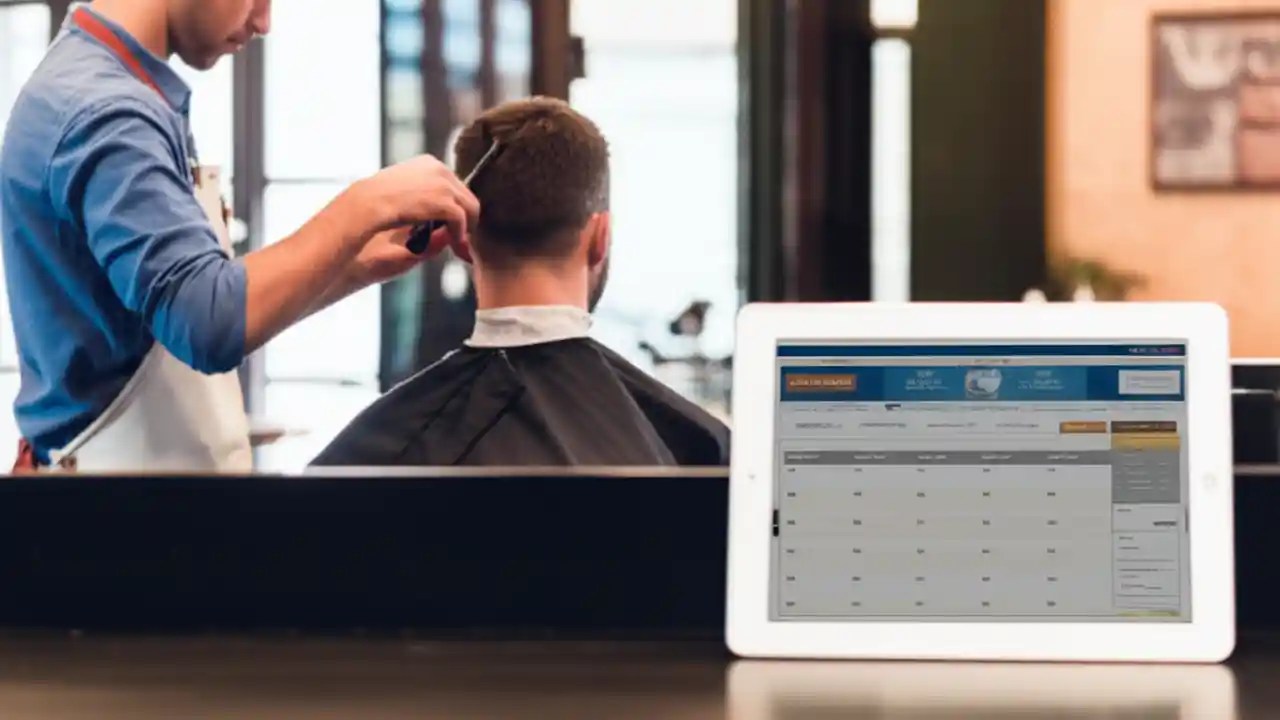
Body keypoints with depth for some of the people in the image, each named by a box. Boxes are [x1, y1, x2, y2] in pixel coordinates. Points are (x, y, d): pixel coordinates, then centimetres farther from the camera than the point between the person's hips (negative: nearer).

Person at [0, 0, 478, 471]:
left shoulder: (115, 91, 11)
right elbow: (212, 322, -31)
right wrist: (365, 208, -22)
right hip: (123, 462, -9)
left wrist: (357, 267, 6)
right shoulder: (103, 111, -20)